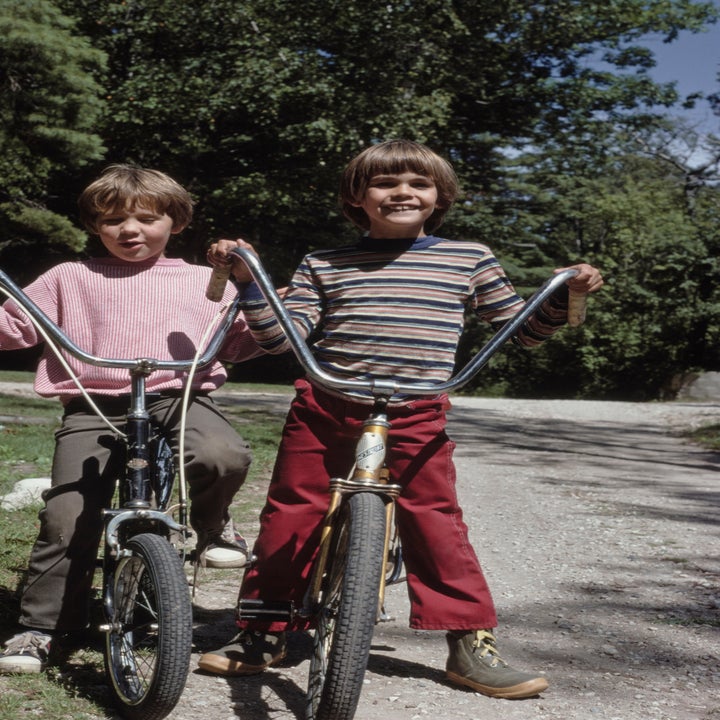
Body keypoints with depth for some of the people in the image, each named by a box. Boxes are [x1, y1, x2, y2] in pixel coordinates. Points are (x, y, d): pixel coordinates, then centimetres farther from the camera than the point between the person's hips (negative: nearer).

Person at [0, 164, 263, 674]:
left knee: (223, 455, -33)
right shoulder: (70, 279, 17)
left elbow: (242, 343, 17)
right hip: (94, 409, 1)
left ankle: (212, 523, 1)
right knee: (67, 517, -10)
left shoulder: (202, 281, 18)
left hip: (179, 398, -1)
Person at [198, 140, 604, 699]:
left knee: (436, 523, -5)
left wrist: (568, 295, 0)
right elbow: (280, 337, 2)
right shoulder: (323, 266, 9)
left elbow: (525, 330, 16)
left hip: (415, 420, -1)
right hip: (324, 411, 1)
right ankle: (263, 636, 20)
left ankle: (472, 645, 8)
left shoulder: (468, 259, 10)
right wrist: (246, 277, -6)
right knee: (290, 520, 4)